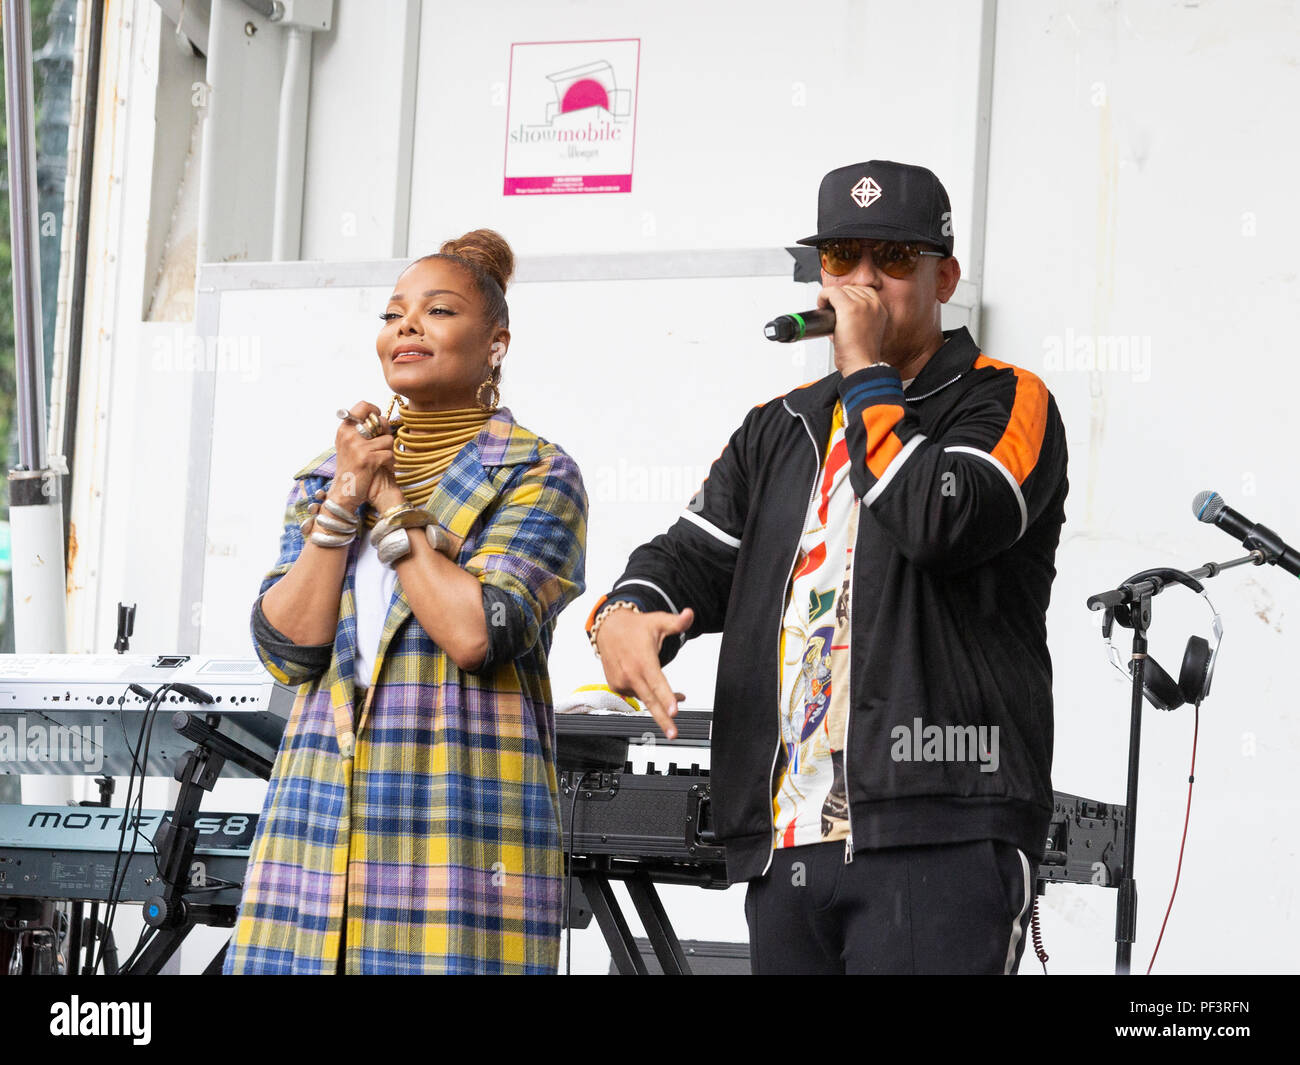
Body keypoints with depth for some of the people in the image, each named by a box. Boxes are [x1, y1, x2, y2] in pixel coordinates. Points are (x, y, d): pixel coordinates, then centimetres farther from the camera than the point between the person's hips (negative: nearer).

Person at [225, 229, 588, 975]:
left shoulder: (539, 477, 2)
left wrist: (391, 501, -5)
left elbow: (478, 633, -14)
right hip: (322, 804, 5)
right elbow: (287, 648, 5)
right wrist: (346, 498, -3)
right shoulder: (323, 477, 16)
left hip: (464, 816, -4)